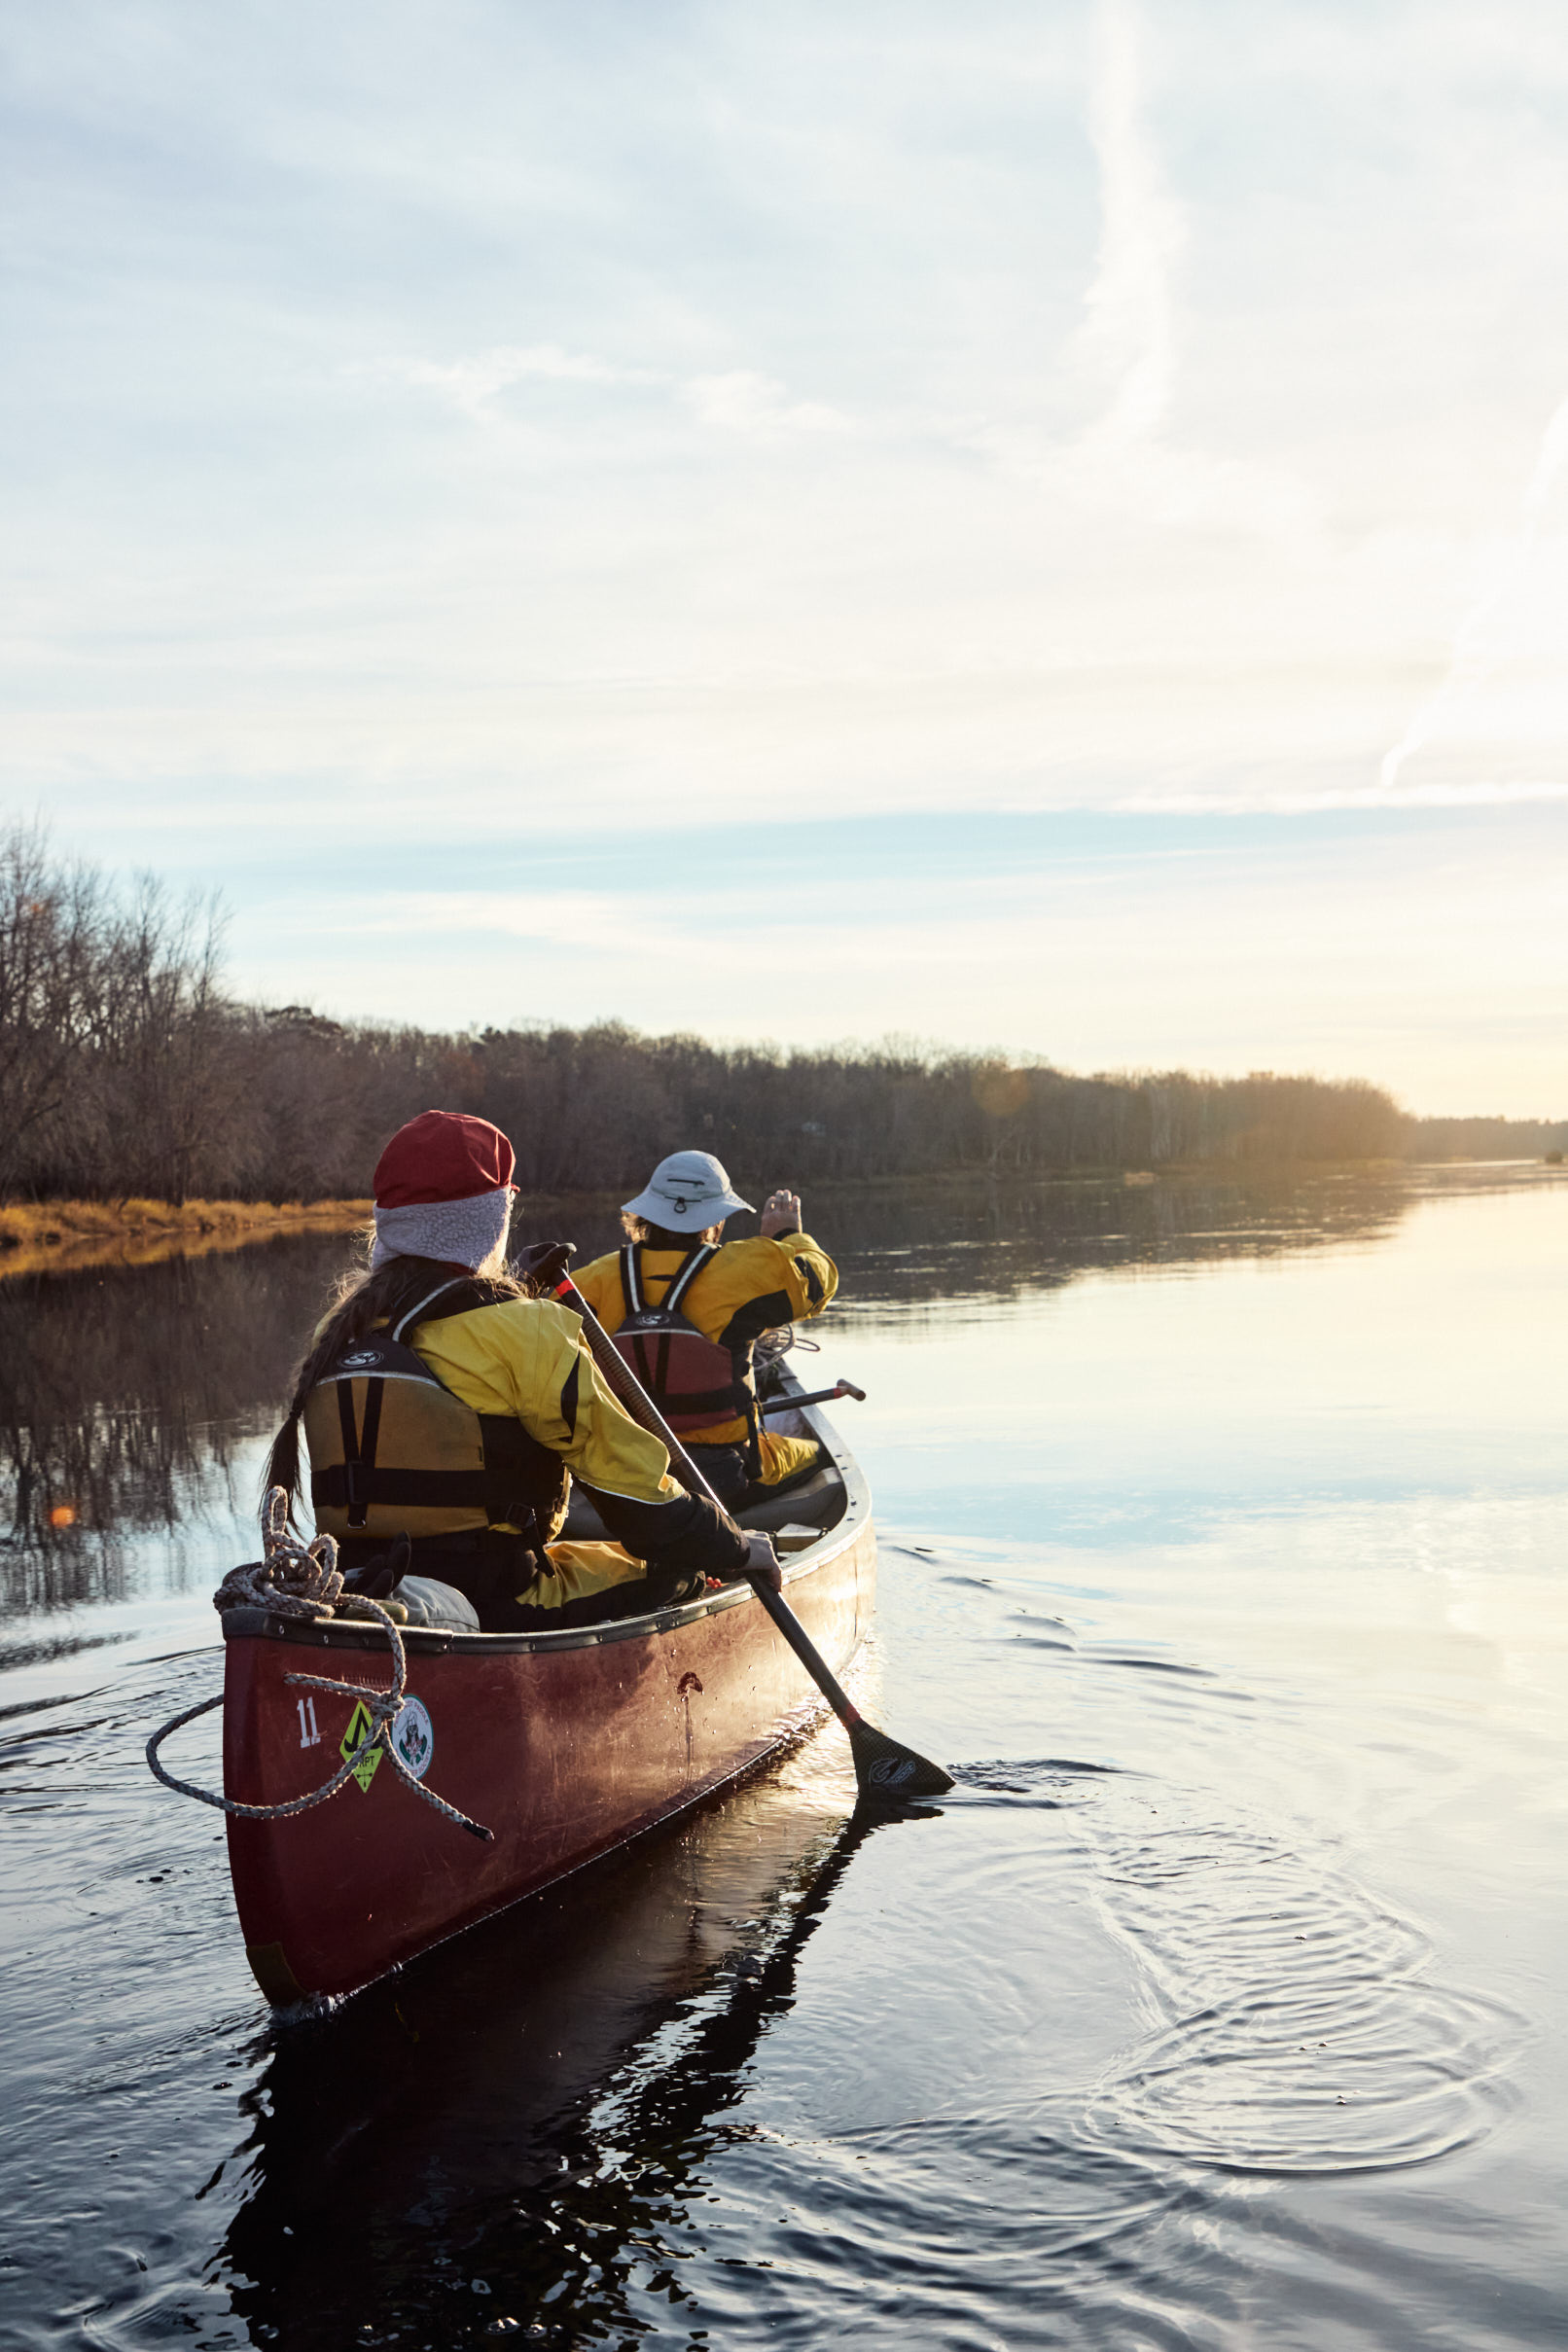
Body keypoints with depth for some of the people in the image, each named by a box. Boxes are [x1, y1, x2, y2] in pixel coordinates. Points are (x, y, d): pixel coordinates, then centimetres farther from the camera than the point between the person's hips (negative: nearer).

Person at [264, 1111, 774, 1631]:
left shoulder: (339, 1331, 8)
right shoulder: (519, 1329, -13)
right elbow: (633, 1477, -10)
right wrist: (735, 1548, 4)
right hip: (493, 1614, -7)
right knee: (679, 1567, 13)